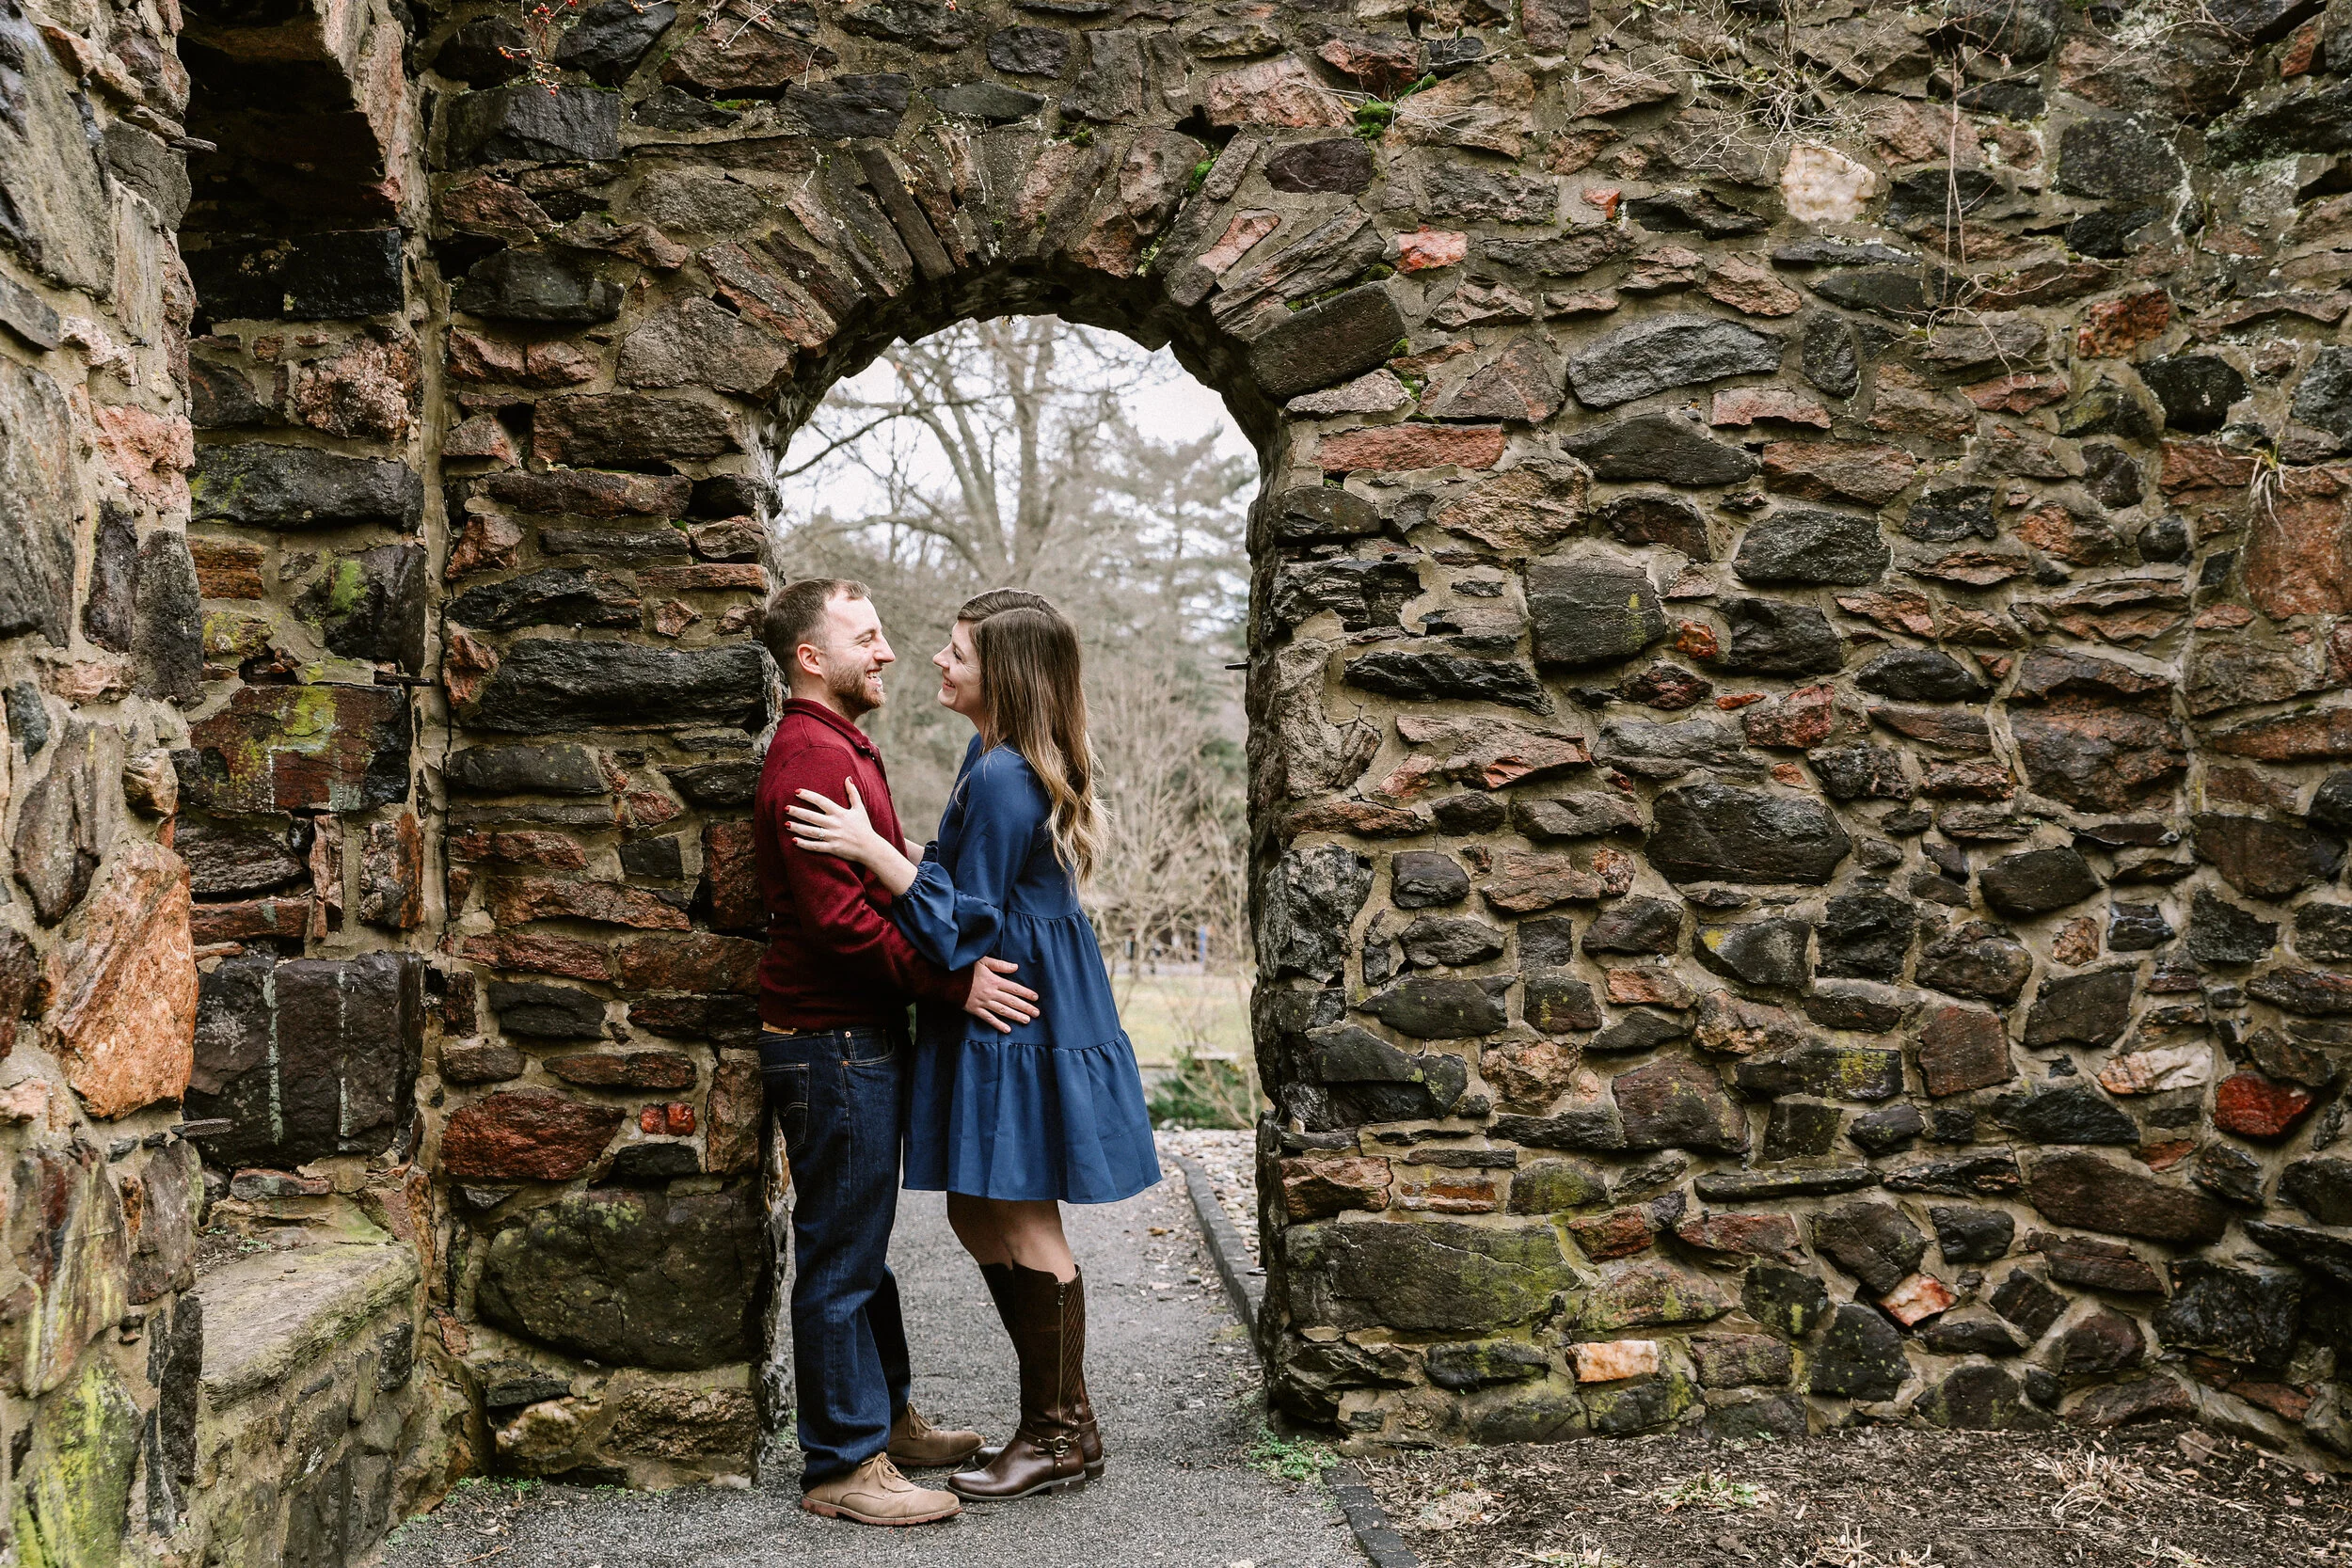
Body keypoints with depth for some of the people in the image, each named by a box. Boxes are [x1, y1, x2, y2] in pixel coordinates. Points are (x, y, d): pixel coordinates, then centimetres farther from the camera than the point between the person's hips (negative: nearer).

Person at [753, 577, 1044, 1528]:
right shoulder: (811, 756, -17)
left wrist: (954, 966, 16)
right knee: (840, 1256, -2)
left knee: (861, 1242, 19)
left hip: (858, 1035, 11)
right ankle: (843, 1466, 8)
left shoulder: (840, 750, 18)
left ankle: (886, 1420, 31)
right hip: (831, 1040, -11)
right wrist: (953, 984, -20)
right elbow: (839, 917, -24)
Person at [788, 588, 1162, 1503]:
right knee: (976, 1212, 15)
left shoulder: (1002, 779, -22)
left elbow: (963, 929, -21)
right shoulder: (1003, 758, 10)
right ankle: (1059, 1414, 27)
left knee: (1023, 1222, 0)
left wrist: (871, 849, -25)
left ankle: (1061, 1436, 15)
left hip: (1018, 1019, -11)